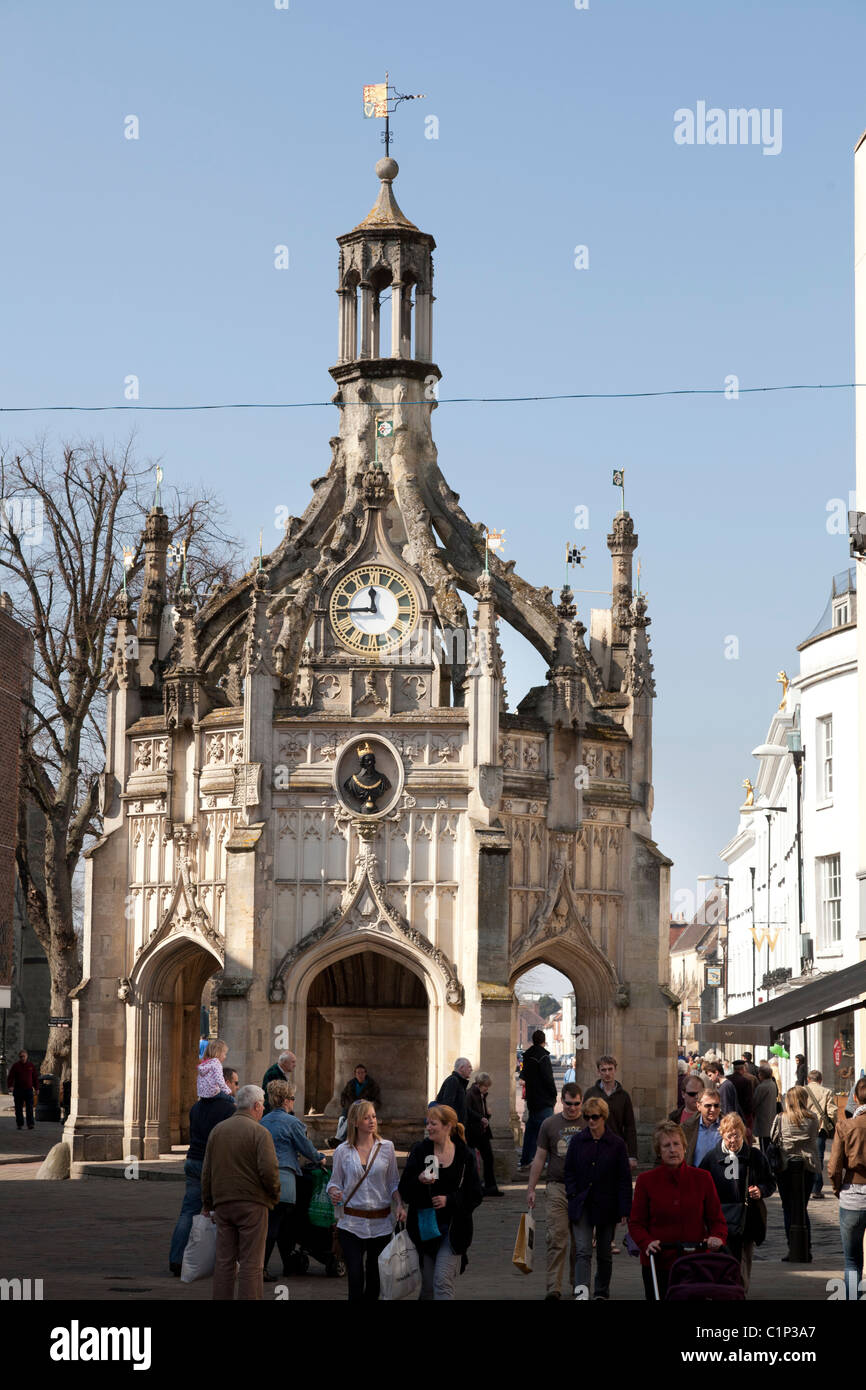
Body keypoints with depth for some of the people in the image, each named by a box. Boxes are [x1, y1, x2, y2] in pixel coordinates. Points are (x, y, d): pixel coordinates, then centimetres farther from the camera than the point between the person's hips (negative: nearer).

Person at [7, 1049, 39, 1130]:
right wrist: (10, 1086, -16)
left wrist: (36, 1089, 12)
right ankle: (20, 1124, 10)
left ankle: (31, 1124, -10)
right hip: (18, 1090, 0)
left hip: (29, 1090, 0)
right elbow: (10, 1077, -1)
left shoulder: (31, 1066, 9)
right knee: (18, 1108, 3)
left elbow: (35, 1078, 14)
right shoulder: (15, 1066, 3)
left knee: (29, 1108, -7)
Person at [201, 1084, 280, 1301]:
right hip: (252, 1205, -5)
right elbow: (269, 1170, -16)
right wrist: (275, 1195, 2)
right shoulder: (259, 1132, -8)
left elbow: (207, 1171, 13)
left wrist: (207, 1203, 21)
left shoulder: (217, 1130, 9)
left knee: (224, 1260, 9)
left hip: (223, 1203, 5)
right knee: (251, 1262, -2)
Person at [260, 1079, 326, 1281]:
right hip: (283, 1178, -6)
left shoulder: (264, 1122, 14)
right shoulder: (291, 1122, -6)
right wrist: (319, 1159, 22)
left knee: (268, 1224, 11)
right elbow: (307, 1148, 0)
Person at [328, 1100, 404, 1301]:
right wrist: (334, 1193, -13)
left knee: (375, 1279, 8)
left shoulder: (386, 1147, 4)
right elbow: (335, 1182, 9)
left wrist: (400, 1205, -6)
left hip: (381, 1222, 1)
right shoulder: (343, 1151, 2)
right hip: (352, 1223, -1)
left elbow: (394, 1182, 9)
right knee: (355, 1277, -9)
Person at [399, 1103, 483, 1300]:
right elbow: (404, 1191, -2)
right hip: (425, 1225, 2)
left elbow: (476, 1196, 0)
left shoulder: (464, 1155, -2)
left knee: (443, 1281, -12)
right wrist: (419, 1181, -22)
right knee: (427, 1286, 9)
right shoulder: (420, 1151, 0)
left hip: (453, 1229, -2)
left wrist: (449, 1200, -14)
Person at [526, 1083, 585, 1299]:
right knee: (556, 1238, -9)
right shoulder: (550, 1124, 7)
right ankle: (553, 1287, -11)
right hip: (556, 1187, 0)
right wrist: (531, 1188, 6)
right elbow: (540, 1159, 10)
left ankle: (577, 1283, 20)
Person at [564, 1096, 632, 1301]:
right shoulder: (577, 1141, 3)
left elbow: (624, 1179, -1)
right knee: (583, 1251, -13)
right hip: (582, 1206, 0)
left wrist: (624, 1209, -6)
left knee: (604, 1253, 12)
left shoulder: (616, 1144, -2)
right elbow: (569, 1171, 9)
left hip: (607, 1206, 0)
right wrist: (574, 1195, -5)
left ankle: (602, 1292, 28)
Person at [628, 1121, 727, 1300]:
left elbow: (717, 1219, 7)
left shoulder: (702, 1178, 4)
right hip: (657, 1265, 0)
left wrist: (717, 1237, -14)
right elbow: (636, 1223, 4)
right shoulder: (646, 1181, 3)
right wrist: (647, 1243, -15)